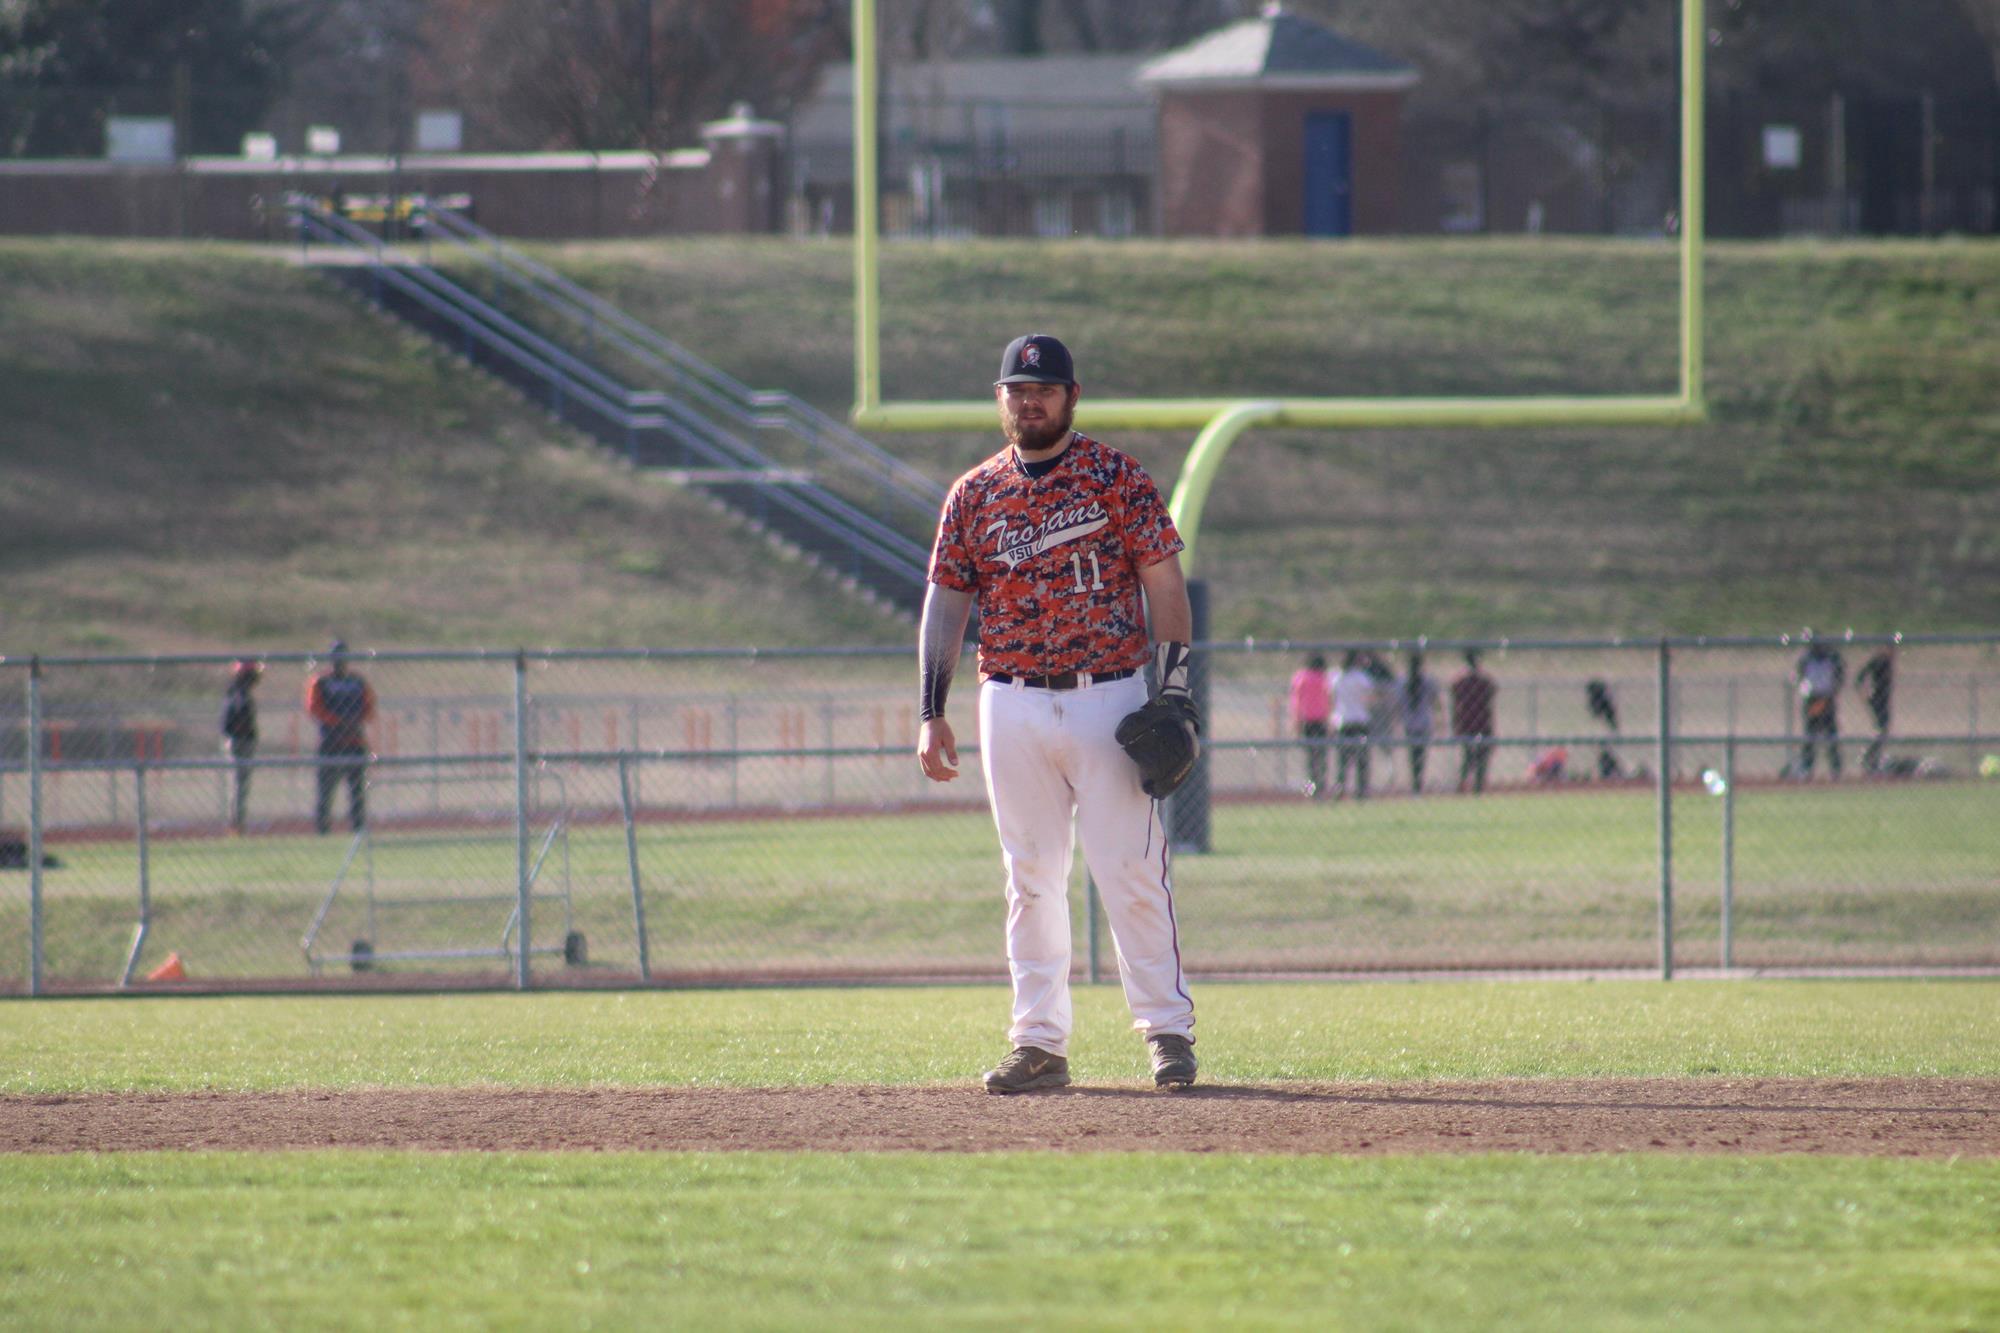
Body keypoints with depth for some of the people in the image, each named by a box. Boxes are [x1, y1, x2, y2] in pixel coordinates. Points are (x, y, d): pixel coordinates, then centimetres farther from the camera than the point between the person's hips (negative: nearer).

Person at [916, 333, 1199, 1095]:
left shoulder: (1116, 479, 2)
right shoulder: (975, 495, 10)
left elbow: (1164, 584, 0)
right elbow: (946, 603, 11)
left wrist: (1175, 688, -9)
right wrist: (930, 715, 4)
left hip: (1107, 699, -3)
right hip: (1013, 709, 3)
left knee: (1131, 869, -7)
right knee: (1031, 877, 5)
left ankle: (1167, 1030, -1)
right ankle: (1040, 1043, 9)